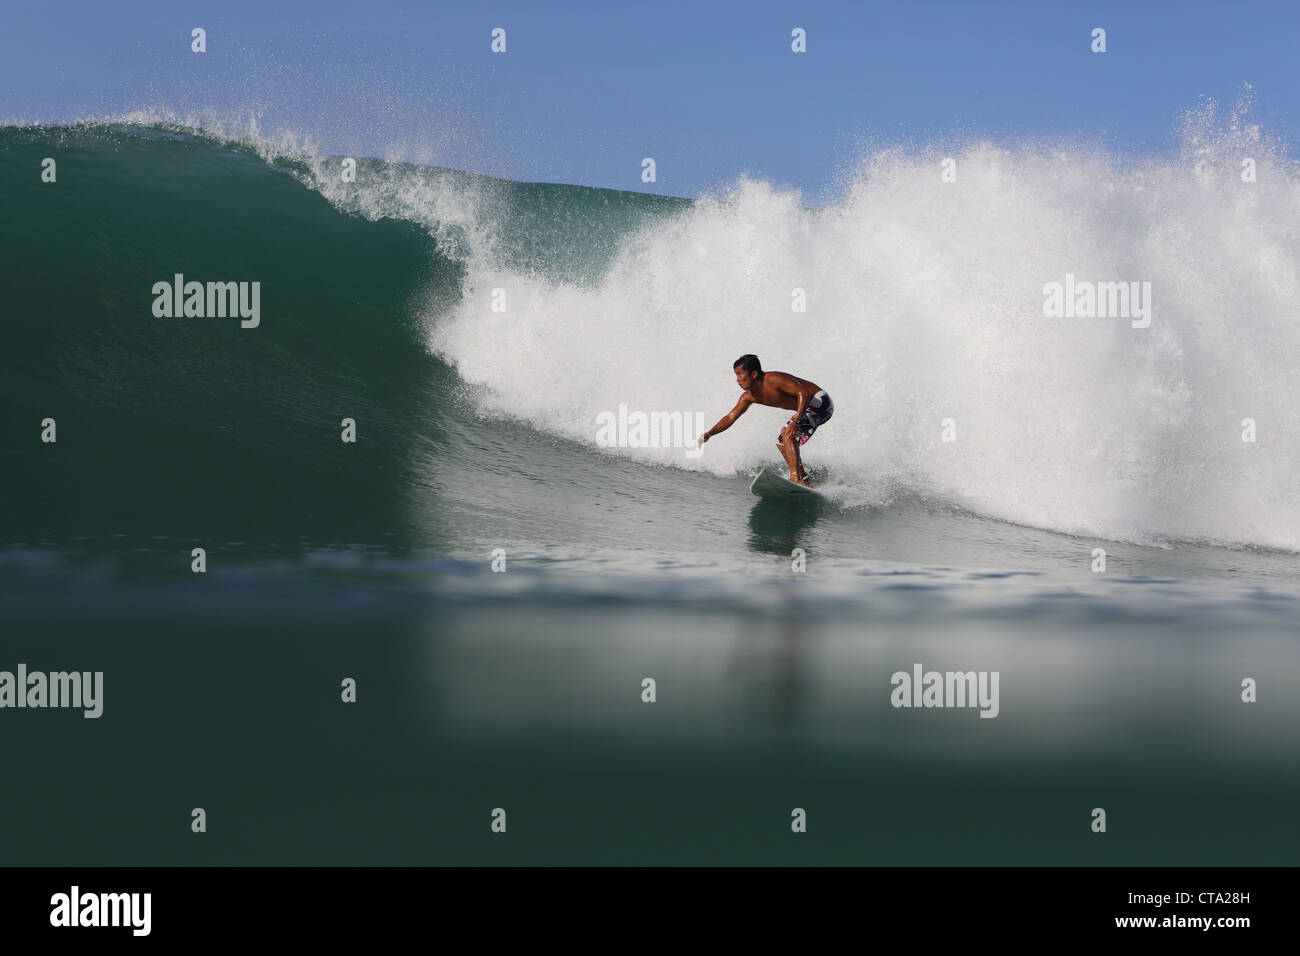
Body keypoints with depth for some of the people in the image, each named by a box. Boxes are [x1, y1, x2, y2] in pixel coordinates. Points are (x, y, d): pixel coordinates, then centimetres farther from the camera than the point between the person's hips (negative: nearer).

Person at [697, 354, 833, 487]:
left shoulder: (773, 379, -26)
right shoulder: (748, 397, 1)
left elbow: (804, 393, -32)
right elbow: (730, 417, 5)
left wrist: (796, 421, -42)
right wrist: (709, 434, -10)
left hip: (820, 401, -10)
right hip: (806, 407, 10)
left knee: (787, 432, -25)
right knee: (782, 442, 12)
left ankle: (795, 478, -29)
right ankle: (805, 482, 12)